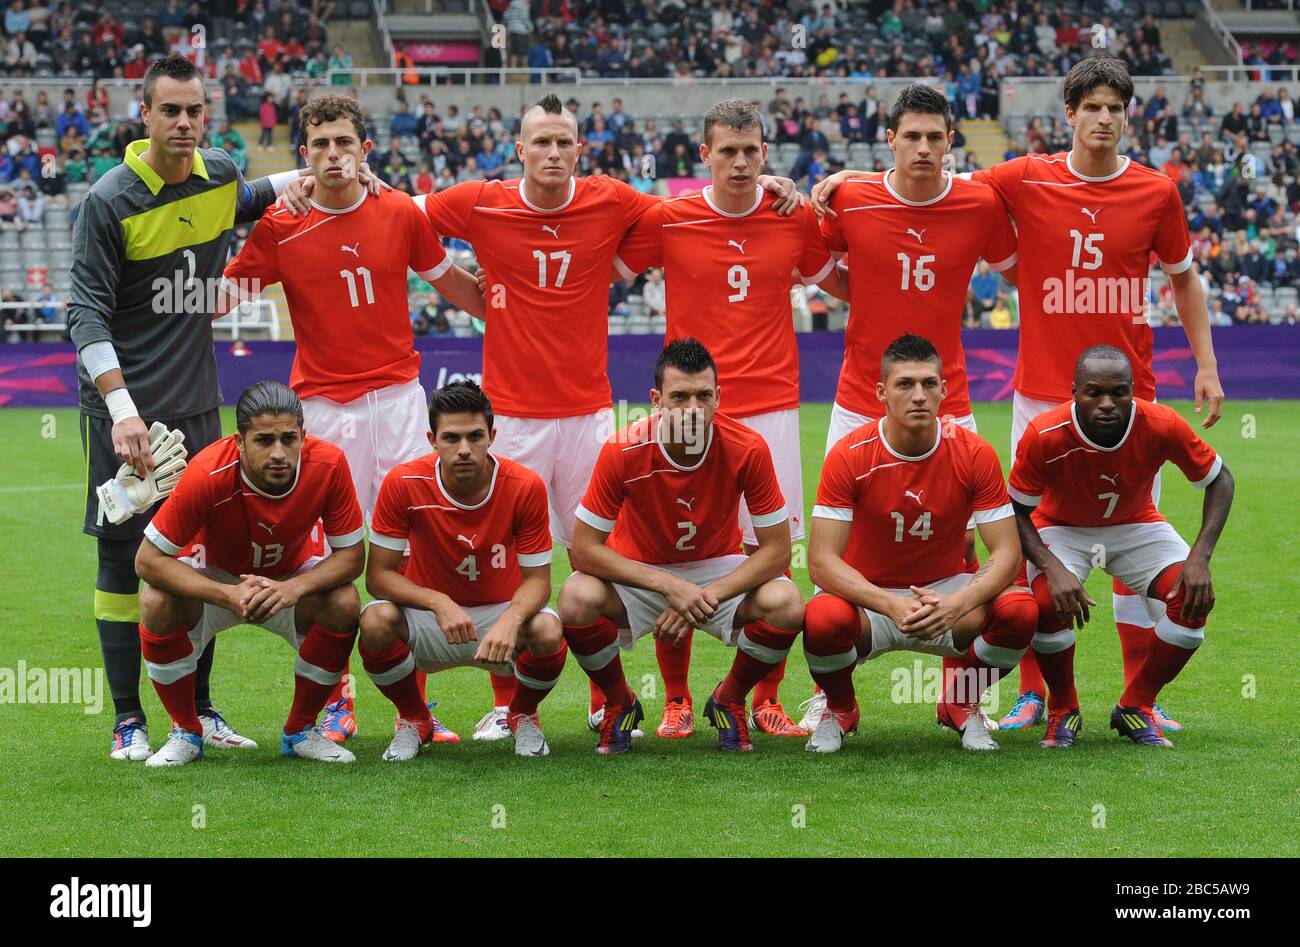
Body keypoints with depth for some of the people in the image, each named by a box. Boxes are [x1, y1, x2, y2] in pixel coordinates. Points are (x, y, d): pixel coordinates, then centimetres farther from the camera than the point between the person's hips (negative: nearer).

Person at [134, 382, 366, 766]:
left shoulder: (328, 464, -29)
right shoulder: (208, 474, -34)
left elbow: (350, 555, -19)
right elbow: (148, 560, -29)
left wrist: (293, 588, -39)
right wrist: (229, 595, -41)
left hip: (292, 578, 2)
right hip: (214, 575, -1)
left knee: (344, 605, -28)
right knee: (157, 603, -31)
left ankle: (300, 730, -3)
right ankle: (186, 732, -6)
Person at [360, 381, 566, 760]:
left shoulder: (525, 487, -18)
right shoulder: (403, 484, -18)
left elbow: (537, 579, -13)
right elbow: (378, 575, -15)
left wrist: (511, 620, -36)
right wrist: (439, 602, -33)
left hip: (501, 613, 0)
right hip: (429, 617, 0)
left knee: (548, 631, -32)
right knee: (376, 621, -32)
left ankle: (522, 716, 5)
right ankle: (414, 721, 1)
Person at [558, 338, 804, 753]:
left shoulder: (747, 450, -22)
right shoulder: (623, 452, -24)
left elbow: (776, 549, -17)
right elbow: (584, 548, -20)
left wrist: (709, 596, -29)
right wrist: (668, 586, -30)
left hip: (719, 571, 1)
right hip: (638, 574, -1)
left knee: (786, 605, -29)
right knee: (577, 599, -32)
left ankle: (729, 700, 3)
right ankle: (619, 703, 0)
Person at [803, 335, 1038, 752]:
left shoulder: (974, 454, -12)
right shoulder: (849, 456, -17)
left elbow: (1006, 553, -13)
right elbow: (821, 561, -20)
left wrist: (956, 605, -34)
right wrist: (891, 605, -36)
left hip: (946, 595, 2)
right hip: (868, 596, -2)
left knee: (1020, 610, -28)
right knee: (822, 620, -36)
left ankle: (960, 703, 5)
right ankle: (839, 710, 2)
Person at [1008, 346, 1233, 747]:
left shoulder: (1161, 426, -28)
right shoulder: (1044, 436, -31)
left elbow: (1219, 481, -12)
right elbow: (1017, 513, -18)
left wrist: (1200, 557, -24)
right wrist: (1052, 568, -35)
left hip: (1137, 526, 2)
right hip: (1062, 530, -2)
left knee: (1193, 601, -22)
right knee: (1048, 604, -31)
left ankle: (1136, 707, 3)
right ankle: (1062, 711, -1)